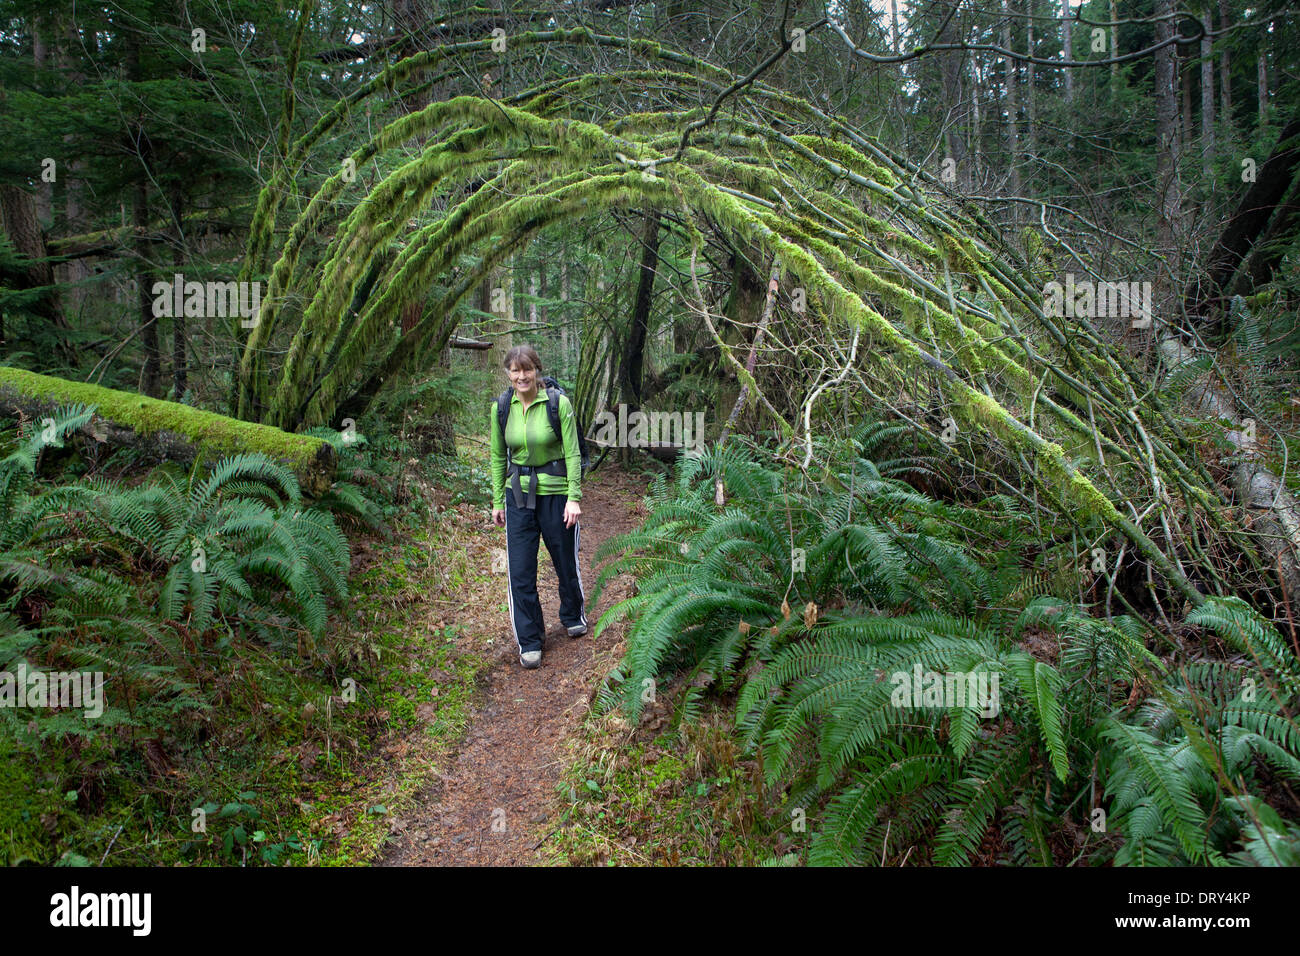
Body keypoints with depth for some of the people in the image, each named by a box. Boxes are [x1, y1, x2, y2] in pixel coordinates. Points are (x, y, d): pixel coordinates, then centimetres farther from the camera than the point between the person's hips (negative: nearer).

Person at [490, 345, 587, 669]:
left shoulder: (558, 403, -11)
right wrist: (497, 502, 9)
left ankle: (574, 617, 41)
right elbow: (498, 457, 9)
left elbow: (572, 453, -9)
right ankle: (529, 642, 14)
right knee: (520, 570, 1)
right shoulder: (501, 408, 0)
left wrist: (574, 497, -14)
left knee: (565, 560, 13)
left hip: (555, 492, -2)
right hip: (518, 495, 3)